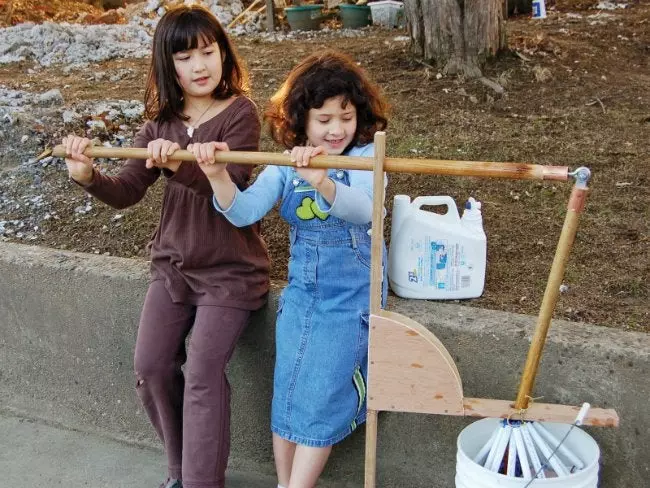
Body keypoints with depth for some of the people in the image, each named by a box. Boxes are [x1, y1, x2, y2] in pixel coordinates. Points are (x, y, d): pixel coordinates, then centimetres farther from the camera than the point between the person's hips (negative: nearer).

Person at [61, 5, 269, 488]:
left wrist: (180, 164, -44)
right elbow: (127, 191, -3)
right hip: (174, 266, 6)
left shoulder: (240, 112, -12)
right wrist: (88, 176, -24)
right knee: (151, 367, 1)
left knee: (202, 373, -14)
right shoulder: (161, 122, 4)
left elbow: (229, 184, -26)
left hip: (230, 270, -5)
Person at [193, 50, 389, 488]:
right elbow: (243, 211, -11)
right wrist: (218, 177, -31)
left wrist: (323, 183, -50)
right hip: (301, 291, 4)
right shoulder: (286, 166, 0)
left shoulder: (366, 158, -10)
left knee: (321, 400, -3)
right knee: (288, 394, 8)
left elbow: (363, 209, -30)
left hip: (351, 296, -4)